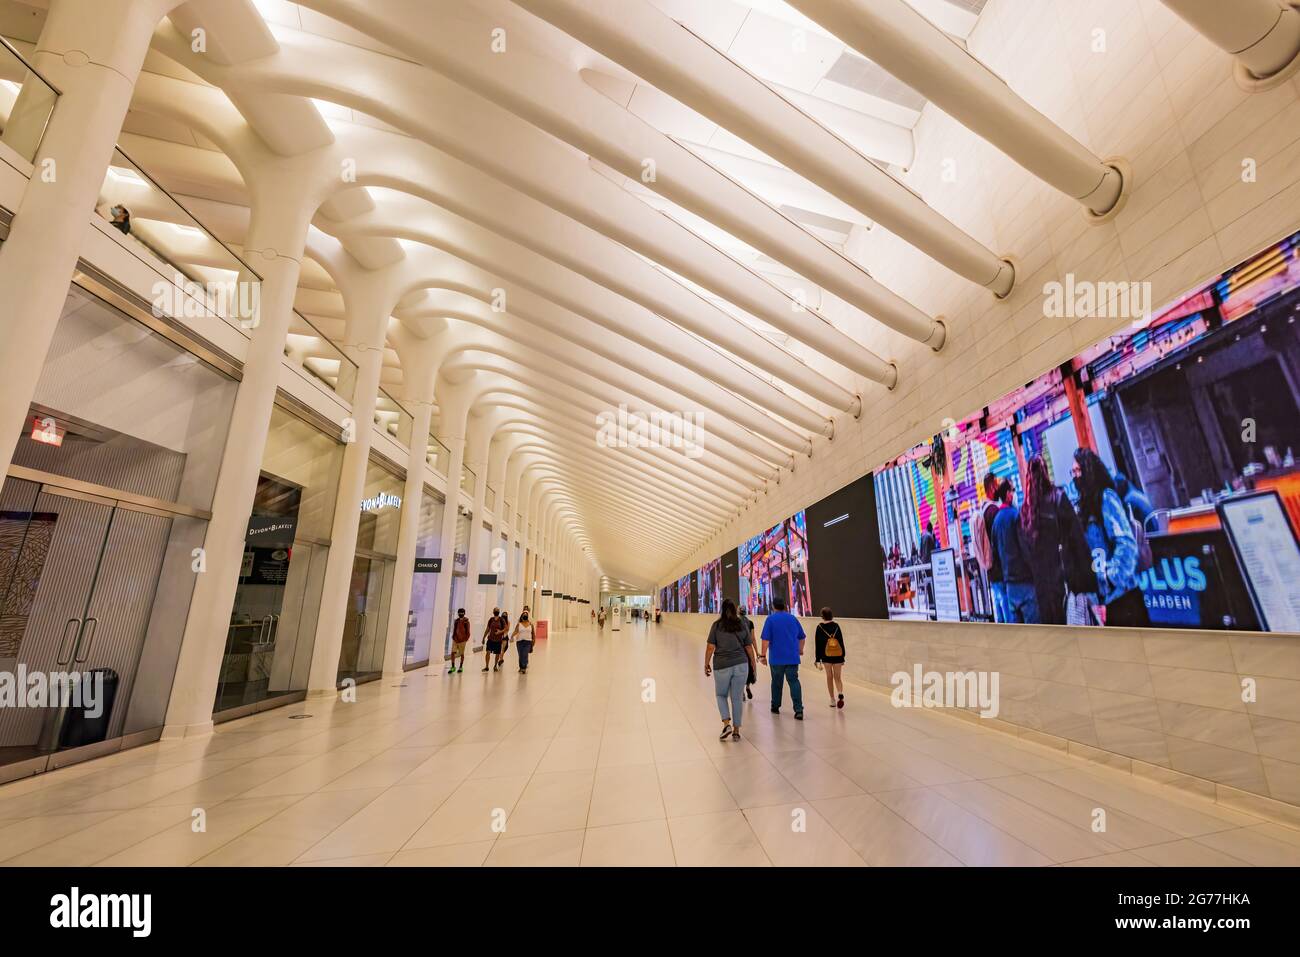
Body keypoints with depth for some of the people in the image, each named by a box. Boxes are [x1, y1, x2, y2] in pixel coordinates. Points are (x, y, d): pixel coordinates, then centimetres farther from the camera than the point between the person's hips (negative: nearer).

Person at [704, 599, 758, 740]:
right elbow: (749, 647, 5)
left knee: (721, 695, 17)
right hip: (741, 665, 2)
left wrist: (706, 664, 5)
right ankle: (736, 731, 17)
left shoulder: (717, 625, -4)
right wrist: (753, 663, 19)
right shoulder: (742, 625, 2)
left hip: (722, 666, -2)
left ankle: (726, 724, 1)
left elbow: (710, 647, -5)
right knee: (736, 698, 12)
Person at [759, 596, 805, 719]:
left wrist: (763, 655, -5)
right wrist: (800, 650, 29)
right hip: (792, 657, 2)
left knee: (777, 682, 12)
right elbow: (801, 637, 14)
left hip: (776, 658, -2)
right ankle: (799, 710, -9)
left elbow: (766, 639, -11)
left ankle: (775, 707, 24)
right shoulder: (793, 618, 7)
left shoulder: (771, 619, -5)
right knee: (794, 682, 2)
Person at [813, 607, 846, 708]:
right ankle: (840, 694, -16)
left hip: (826, 656, -1)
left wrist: (817, 659, 1)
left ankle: (833, 700, 13)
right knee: (838, 677, 9)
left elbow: (818, 644, -5)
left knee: (829, 677, 11)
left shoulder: (820, 627, -6)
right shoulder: (836, 625, -1)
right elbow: (841, 642, 1)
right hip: (838, 656, 1)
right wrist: (843, 656, 9)